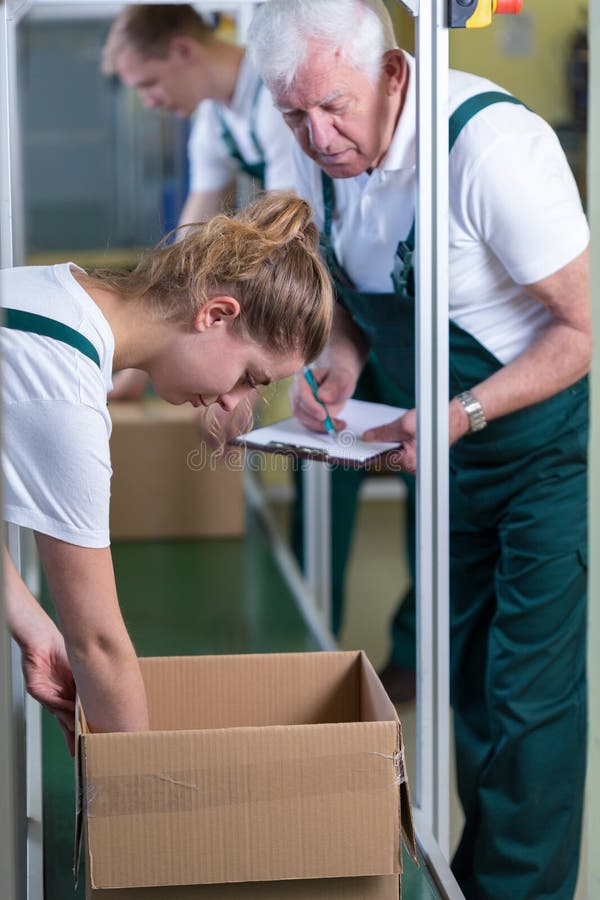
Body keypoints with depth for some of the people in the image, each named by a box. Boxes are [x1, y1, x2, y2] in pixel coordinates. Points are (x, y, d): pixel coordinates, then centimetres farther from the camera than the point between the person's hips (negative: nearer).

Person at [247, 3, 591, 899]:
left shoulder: (492, 146, -30)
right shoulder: (322, 151, -7)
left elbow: (583, 326, -23)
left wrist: (463, 414, -31)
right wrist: (341, 357, -11)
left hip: (551, 434, -7)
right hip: (453, 440, 7)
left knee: (531, 690, -6)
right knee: (465, 673, 16)